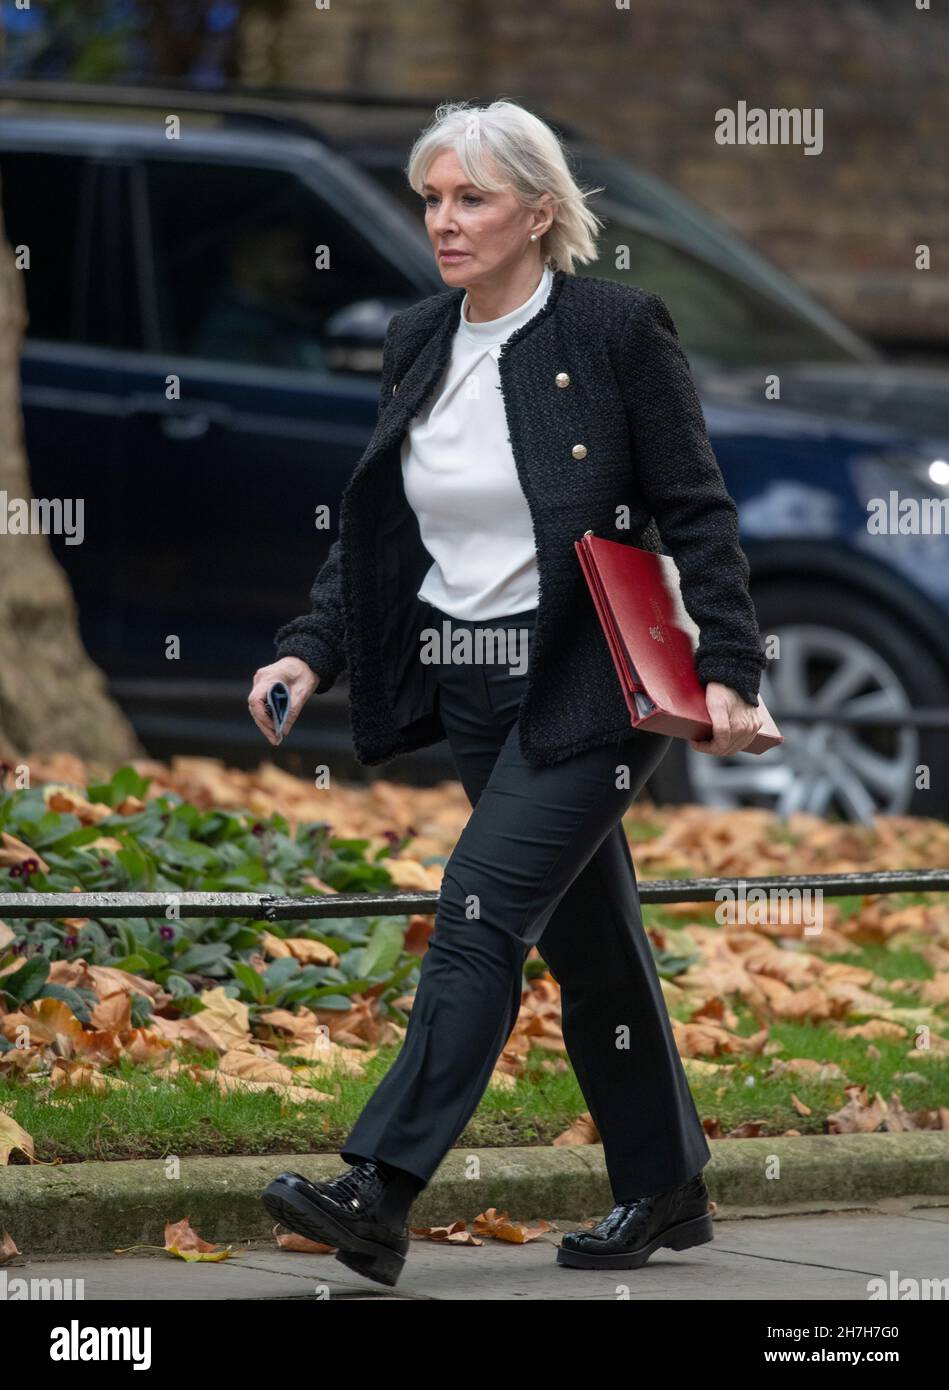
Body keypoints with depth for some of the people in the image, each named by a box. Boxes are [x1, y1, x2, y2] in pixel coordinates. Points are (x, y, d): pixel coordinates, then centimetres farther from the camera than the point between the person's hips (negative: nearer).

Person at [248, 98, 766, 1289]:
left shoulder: (620, 329, -9)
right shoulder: (415, 343, 8)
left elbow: (695, 513, -8)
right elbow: (374, 527, 13)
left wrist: (726, 670, -15)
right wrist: (310, 651, 0)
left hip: (587, 685, -6)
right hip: (474, 690, 7)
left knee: (483, 905, -17)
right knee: (584, 936, 14)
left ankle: (379, 1196, -21)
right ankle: (665, 1192, 27)